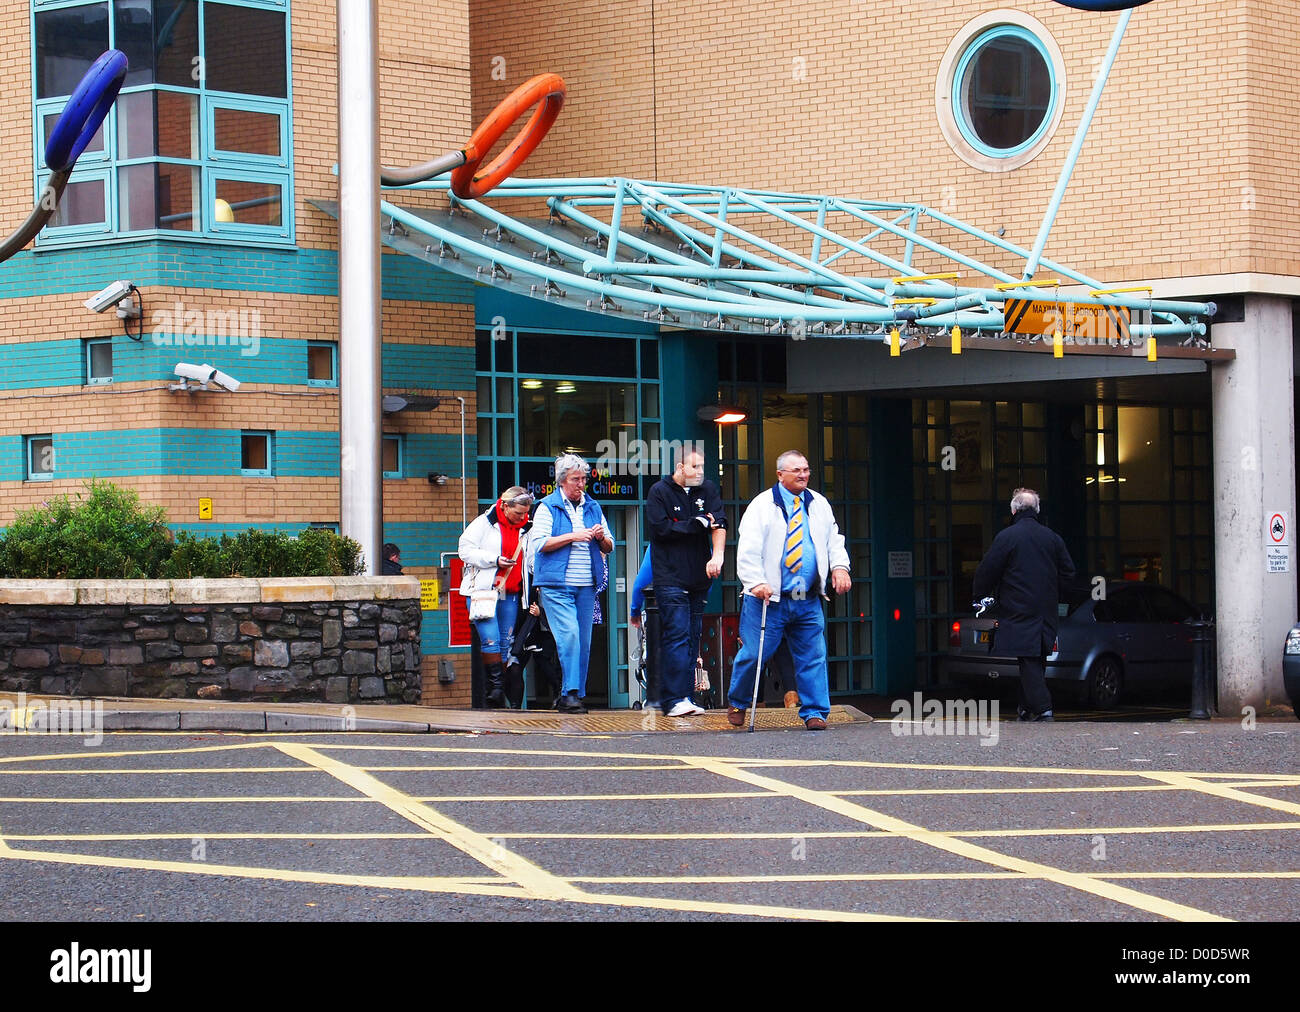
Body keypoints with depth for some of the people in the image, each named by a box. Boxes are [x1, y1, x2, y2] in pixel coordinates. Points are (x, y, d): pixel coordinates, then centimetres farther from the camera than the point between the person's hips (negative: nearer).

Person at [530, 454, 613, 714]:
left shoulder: (593, 507, 16)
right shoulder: (548, 507, 2)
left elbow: (609, 548, 19)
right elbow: (539, 544, -9)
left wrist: (601, 538, -4)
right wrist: (573, 537, -14)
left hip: (586, 585, 5)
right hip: (556, 585, -5)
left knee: (584, 641, 3)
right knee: (569, 635, -17)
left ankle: (576, 695, 8)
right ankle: (570, 693, -17)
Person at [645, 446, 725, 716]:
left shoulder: (707, 490, 11)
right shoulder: (659, 492, -2)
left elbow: (719, 522, -1)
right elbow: (661, 528, -12)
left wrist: (717, 555, -18)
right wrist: (699, 523, -9)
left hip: (699, 579, 5)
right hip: (670, 578, -5)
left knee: (692, 637, 5)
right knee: (677, 635, -12)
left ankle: (684, 697, 8)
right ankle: (674, 699, -14)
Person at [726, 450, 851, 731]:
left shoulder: (819, 504, 14)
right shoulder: (763, 505, -2)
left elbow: (834, 539, 20)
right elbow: (748, 548, -9)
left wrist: (839, 566, 0)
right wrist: (756, 582, -21)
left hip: (808, 601, 4)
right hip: (770, 598, -4)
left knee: (813, 656, -1)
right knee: (754, 654, -2)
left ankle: (814, 713, 4)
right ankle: (737, 704, 20)